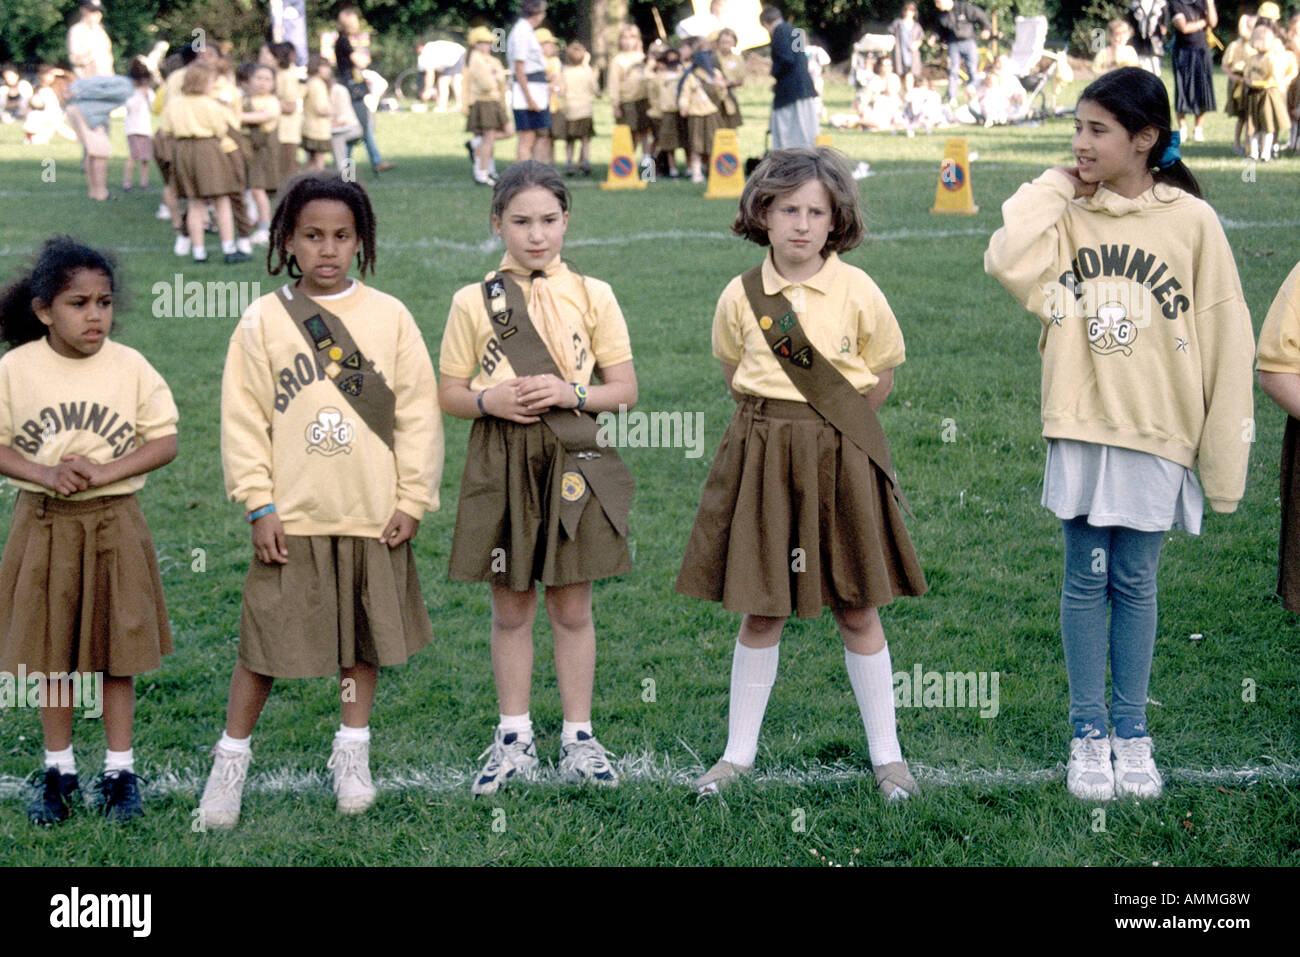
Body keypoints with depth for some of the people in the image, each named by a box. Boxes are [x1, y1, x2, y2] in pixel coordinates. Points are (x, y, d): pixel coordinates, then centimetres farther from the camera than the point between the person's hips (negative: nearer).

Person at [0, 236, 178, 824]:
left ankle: (119, 772, 16)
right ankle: (59, 771, 22)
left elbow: (165, 442, -4)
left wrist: (103, 471, -18)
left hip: (113, 521, 0)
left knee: (116, 652, 5)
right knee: (51, 654, 9)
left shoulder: (130, 367, -6)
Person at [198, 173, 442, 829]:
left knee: (366, 634, 12)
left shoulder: (389, 317, 0)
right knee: (267, 638, 3)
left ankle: (352, 751, 28)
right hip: (292, 517, -1)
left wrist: (412, 499, -1)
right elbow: (242, 419, -1)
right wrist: (259, 506, -6)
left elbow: (418, 412, 2)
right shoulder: (262, 321, -2)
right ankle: (231, 758, 17)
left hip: (373, 516, 1)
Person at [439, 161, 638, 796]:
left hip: (573, 461, 0)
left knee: (572, 607, 7)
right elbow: (449, 393, 4)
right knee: (510, 608, 8)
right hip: (501, 463, 0)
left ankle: (578, 737, 18)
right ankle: (514, 738, 20)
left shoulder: (592, 296, 2)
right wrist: (489, 400, -16)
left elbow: (624, 389, 2)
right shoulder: (473, 302, 1)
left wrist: (570, 393, -15)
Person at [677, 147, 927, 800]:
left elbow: (882, 376, 6)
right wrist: (775, 424, 8)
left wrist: (832, 428, 5)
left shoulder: (856, 291, -6)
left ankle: (886, 754, 16)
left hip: (840, 457, -1)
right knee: (760, 612, 6)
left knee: (857, 611, 6)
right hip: (760, 457, 1)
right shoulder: (741, 297, -2)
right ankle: (739, 752, 18)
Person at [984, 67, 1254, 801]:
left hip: (1156, 436, -1)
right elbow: (1007, 262, -17)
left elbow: (1226, 342, -3)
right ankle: (1089, 733, 16)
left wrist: (1225, 456, -4)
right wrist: (1055, 189, -7)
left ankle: (1132, 733, 19)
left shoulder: (1191, 221, -4)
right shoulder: (1068, 214, 3)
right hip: (1081, 428, 1)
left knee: (1135, 583, 7)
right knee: (1086, 581, 6)